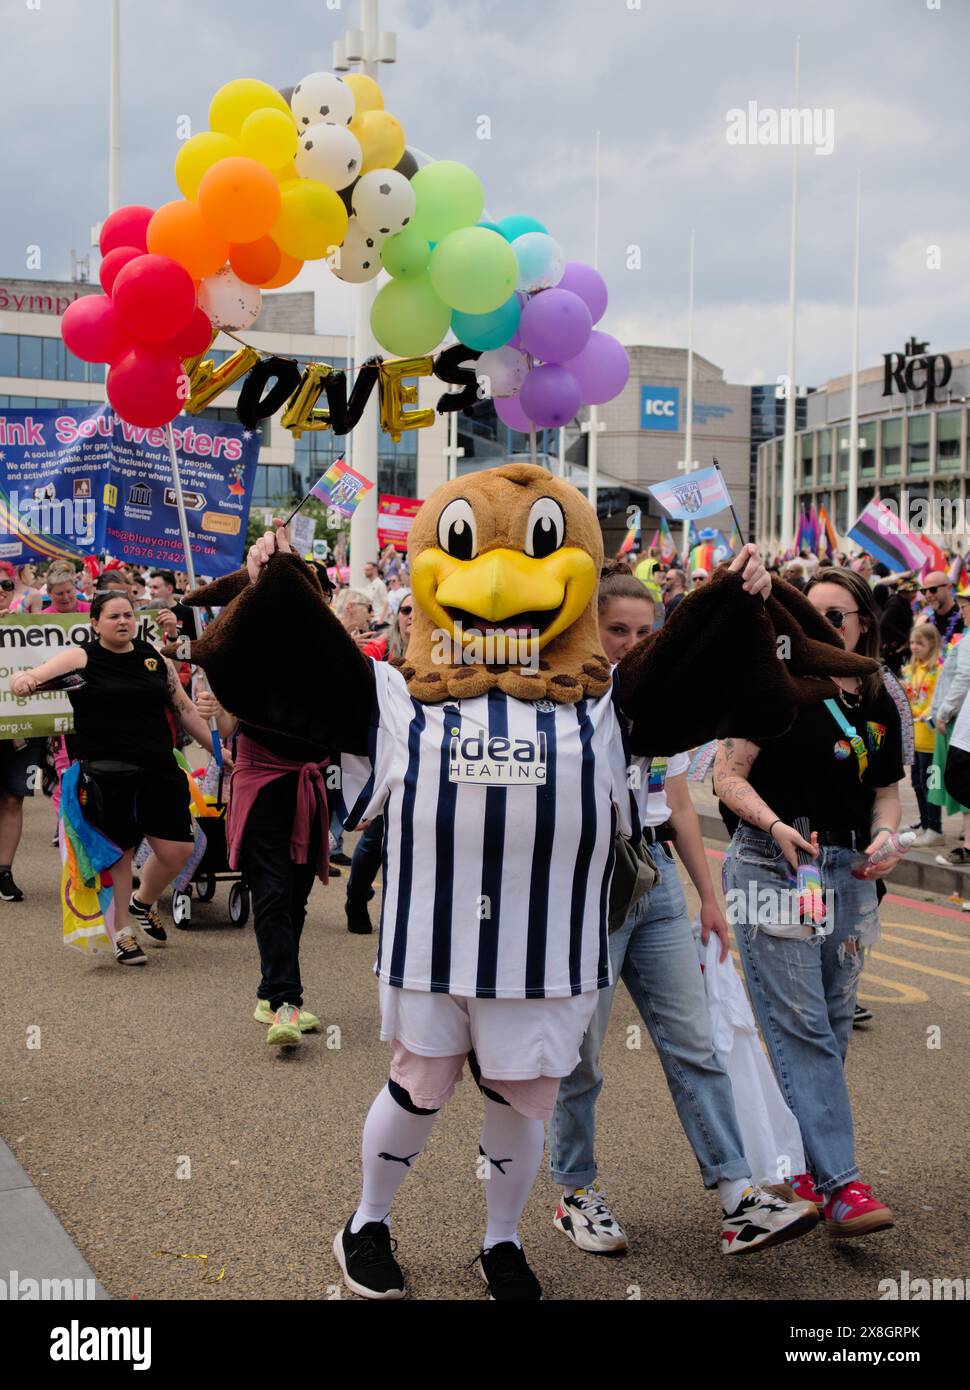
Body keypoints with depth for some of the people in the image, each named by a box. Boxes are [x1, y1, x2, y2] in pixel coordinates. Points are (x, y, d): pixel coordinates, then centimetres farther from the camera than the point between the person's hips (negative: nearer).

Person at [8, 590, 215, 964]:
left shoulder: (155, 658, 11)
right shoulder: (82, 658, 0)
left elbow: (184, 709, 18)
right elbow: (31, 679, -11)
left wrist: (218, 749, 16)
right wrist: (24, 679, -35)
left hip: (159, 769, 4)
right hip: (107, 774, -4)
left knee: (177, 848, 2)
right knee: (119, 852, 2)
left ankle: (144, 902, 33)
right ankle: (122, 934, 21)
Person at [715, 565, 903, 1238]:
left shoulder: (880, 705, 11)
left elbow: (887, 792, 18)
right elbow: (728, 774, -7)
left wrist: (884, 838, -3)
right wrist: (776, 825, -22)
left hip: (848, 874, 6)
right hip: (773, 869, -6)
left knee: (833, 1025, 11)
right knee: (801, 1026, -9)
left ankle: (798, 1161, 26)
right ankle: (841, 1183, -10)